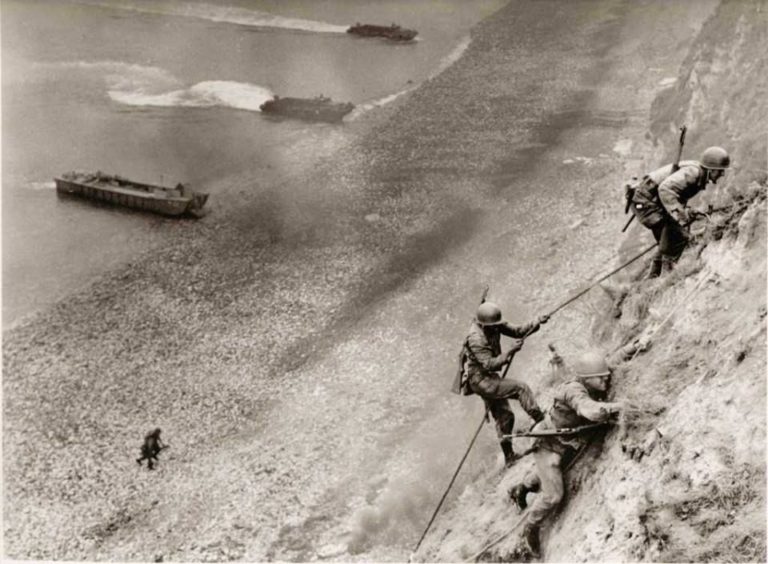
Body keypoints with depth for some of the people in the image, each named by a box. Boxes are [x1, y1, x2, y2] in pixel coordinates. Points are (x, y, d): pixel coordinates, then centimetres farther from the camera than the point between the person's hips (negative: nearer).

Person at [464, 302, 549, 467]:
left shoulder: (494, 326, -2)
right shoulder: (476, 339, -27)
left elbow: (517, 331, -1)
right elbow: (489, 365, -32)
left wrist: (537, 323, -15)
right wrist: (510, 352, -36)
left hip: (489, 379, 9)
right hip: (481, 381, -9)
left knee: (504, 415, 15)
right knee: (521, 388, -18)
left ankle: (509, 457, 26)